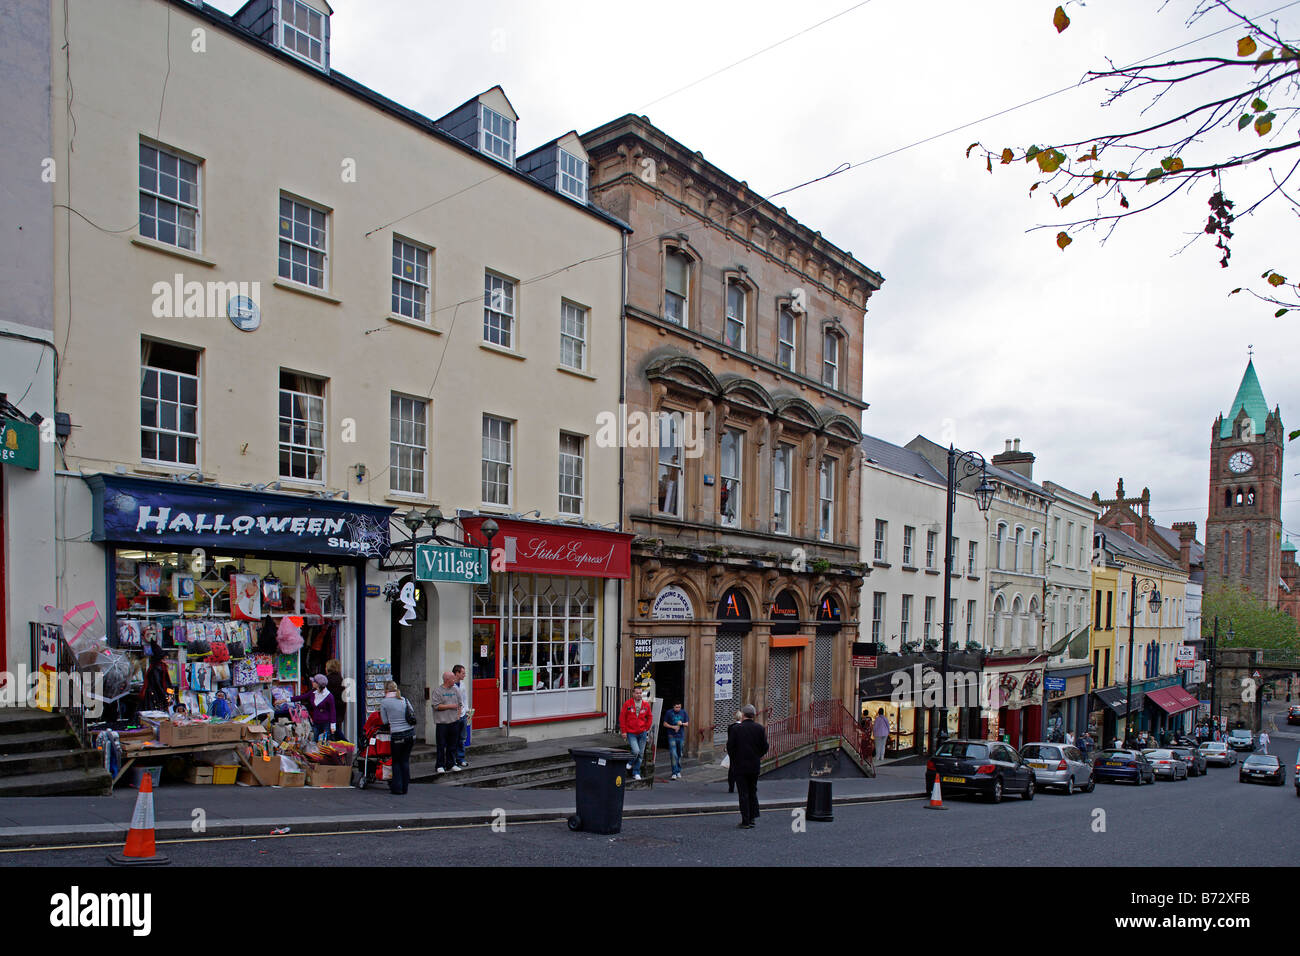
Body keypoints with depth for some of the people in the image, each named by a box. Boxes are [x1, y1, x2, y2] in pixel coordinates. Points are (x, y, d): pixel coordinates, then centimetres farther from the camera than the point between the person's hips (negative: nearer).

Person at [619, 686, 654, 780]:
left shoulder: (646, 705, 3)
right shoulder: (627, 704, -6)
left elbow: (650, 717, 15)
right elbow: (622, 718, -2)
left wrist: (646, 728, 5)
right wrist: (624, 731, -5)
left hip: (642, 733, 3)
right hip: (631, 733, -3)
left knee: (640, 753, 7)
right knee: (636, 751, -18)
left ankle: (636, 773, 21)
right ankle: (630, 763, 12)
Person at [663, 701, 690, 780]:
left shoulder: (684, 713, 6)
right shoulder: (669, 713, -2)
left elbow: (687, 724, 9)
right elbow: (665, 724, 2)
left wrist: (682, 723, -12)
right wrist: (673, 727, -12)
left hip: (681, 736, 3)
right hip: (672, 736, -3)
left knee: (679, 754, 11)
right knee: (673, 754, -12)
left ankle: (678, 771, 24)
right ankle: (674, 773, -12)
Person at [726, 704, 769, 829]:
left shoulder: (735, 728, -12)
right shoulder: (760, 728, -4)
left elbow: (730, 746, -10)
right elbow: (765, 747, -2)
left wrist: (734, 760, 7)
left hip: (740, 766, -3)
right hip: (755, 766, 3)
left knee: (743, 794, 4)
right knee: (753, 792, 18)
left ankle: (746, 822, 5)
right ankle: (752, 818, 20)